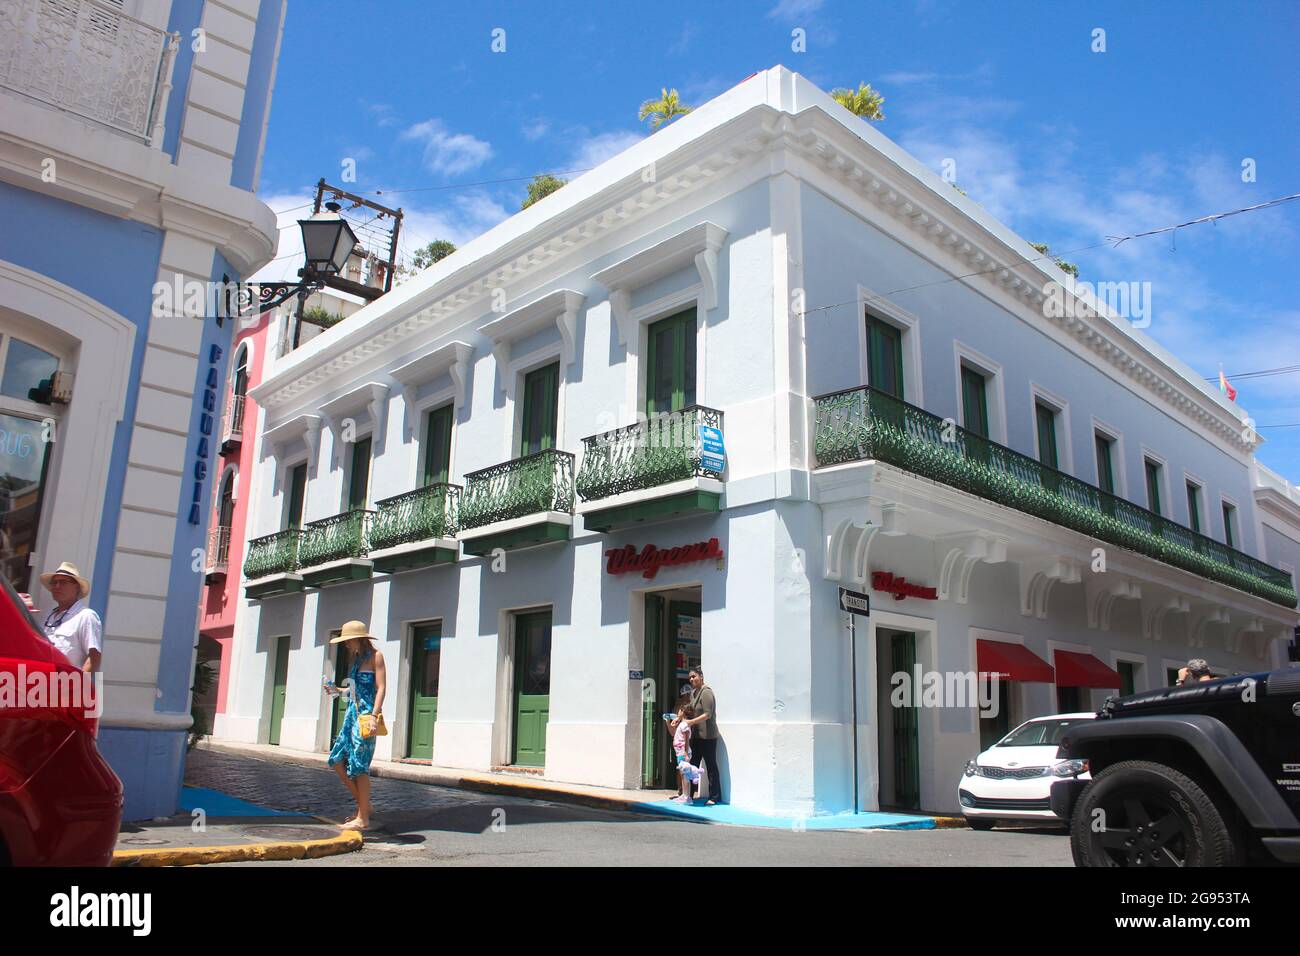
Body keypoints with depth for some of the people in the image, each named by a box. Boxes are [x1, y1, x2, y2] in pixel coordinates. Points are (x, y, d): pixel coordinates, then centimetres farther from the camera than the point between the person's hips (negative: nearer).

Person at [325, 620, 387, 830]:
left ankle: (363, 818, 0)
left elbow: (381, 687, -13)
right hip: (352, 712, 9)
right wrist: (338, 691, 9)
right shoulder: (357, 659, 17)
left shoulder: (375, 656, -6)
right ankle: (363, 804, 17)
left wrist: (374, 715, -22)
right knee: (337, 760, 6)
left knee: (359, 765, -7)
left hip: (366, 713, -9)